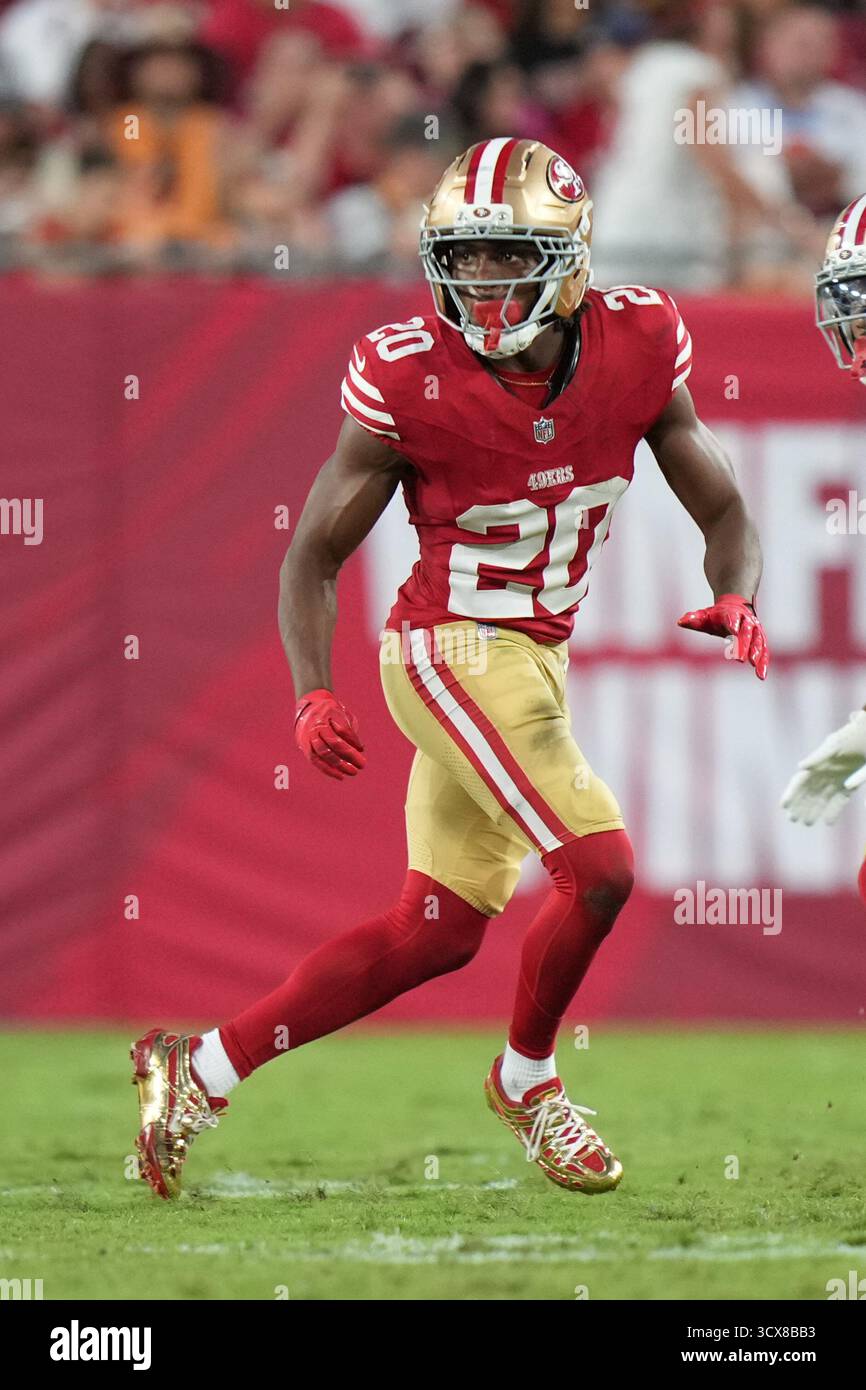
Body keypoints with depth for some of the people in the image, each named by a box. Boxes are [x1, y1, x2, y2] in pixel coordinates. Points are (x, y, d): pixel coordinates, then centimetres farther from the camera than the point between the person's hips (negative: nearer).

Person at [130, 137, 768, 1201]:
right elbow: (315, 554, -8)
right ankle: (526, 1080, 11)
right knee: (599, 869, -16)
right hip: (453, 653, -6)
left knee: (435, 935, 11)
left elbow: (723, 513, 3)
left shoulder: (636, 351, -7)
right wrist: (312, 695, -23)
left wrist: (735, 596, -19)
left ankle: (202, 1070, 21)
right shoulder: (410, 381, -18)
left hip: (535, 657, 6)